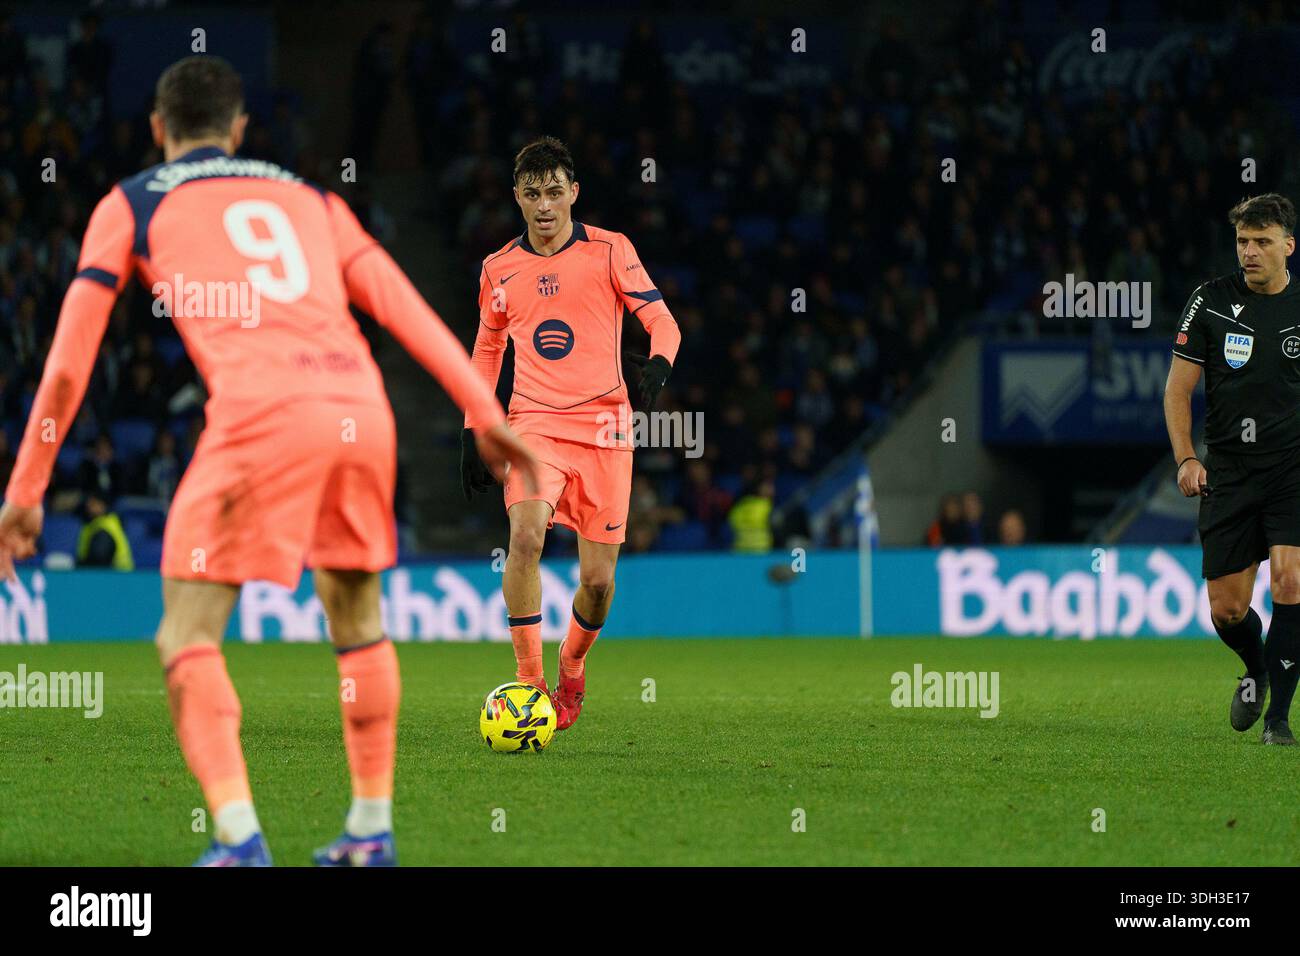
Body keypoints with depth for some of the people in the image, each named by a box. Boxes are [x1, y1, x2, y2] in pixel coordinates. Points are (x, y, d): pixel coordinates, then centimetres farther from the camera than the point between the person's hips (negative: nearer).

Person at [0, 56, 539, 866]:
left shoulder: (131, 206, 19)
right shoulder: (309, 198, 29)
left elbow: (70, 362, 16)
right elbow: (406, 309, 19)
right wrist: (487, 415, 17)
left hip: (259, 411, -4)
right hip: (359, 404, 4)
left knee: (188, 638, 2)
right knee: (358, 621, 24)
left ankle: (240, 837, -15)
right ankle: (372, 829, 25)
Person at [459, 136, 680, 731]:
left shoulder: (610, 251, 1)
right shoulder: (499, 269, 9)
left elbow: (662, 322, -1)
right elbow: (487, 350, 22)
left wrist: (657, 365, -24)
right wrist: (473, 432, 16)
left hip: (602, 426, -1)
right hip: (533, 425, 1)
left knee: (598, 580, 0)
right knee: (525, 536, -26)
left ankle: (571, 672, 30)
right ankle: (528, 680, -19)